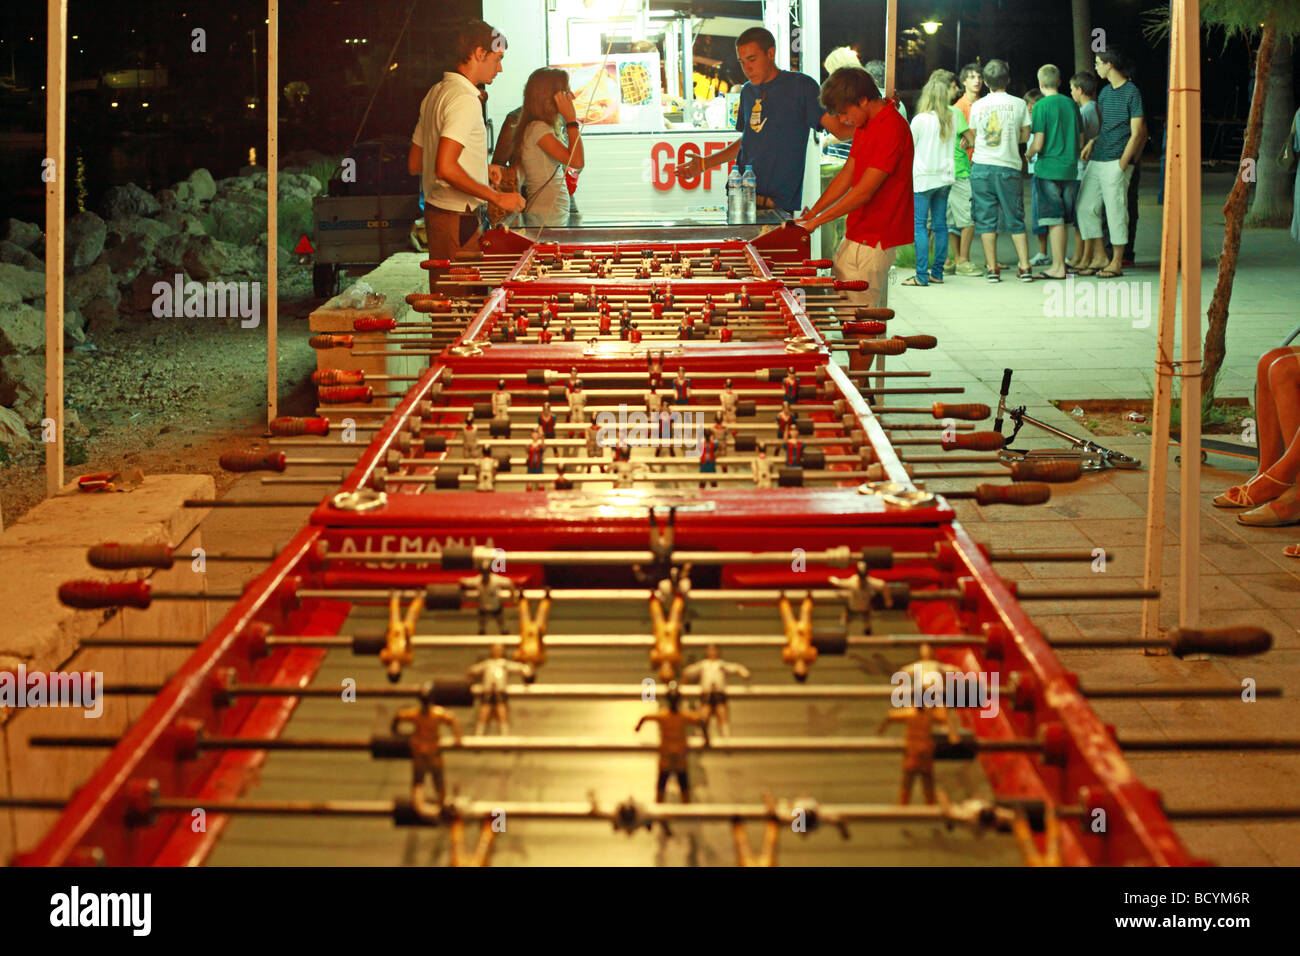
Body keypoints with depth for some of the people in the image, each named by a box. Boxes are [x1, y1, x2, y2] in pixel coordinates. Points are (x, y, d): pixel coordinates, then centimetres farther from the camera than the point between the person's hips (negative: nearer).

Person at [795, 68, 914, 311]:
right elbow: (846, 176, 17)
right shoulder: (865, 126, 13)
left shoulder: (891, 129, -19)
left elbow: (864, 191, -22)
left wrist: (816, 221, -17)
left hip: (874, 241, -10)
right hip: (856, 236, 10)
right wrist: (811, 213, 7)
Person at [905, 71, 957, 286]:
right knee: (940, 224, 9)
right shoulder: (950, 120, 4)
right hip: (944, 177, 6)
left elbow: (908, 148, -1)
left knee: (919, 225, -4)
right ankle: (937, 272, 12)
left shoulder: (920, 120, -10)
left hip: (923, 178, -6)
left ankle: (922, 275, -9)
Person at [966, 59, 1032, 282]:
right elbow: (1025, 136, 9)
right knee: (1015, 220, 6)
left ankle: (992, 268, 1)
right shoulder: (1019, 104, 0)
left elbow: (972, 138, 10)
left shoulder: (977, 106, 2)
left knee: (986, 219, 4)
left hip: (981, 166, 0)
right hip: (1009, 167, 0)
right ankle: (1025, 266, -1)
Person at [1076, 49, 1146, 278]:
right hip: (1096, 160, 8)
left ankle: (1117, 262, 4)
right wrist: (1092, 142, 6)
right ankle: (1099, 257, 15)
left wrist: (1121, 165, -14)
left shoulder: (1131, 92, -8)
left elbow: (1137, 134, -10)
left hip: (1116, 162, -8)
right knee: (1086, 208, 6)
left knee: (1116, 211, -3)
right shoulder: (1105, 92, 16)